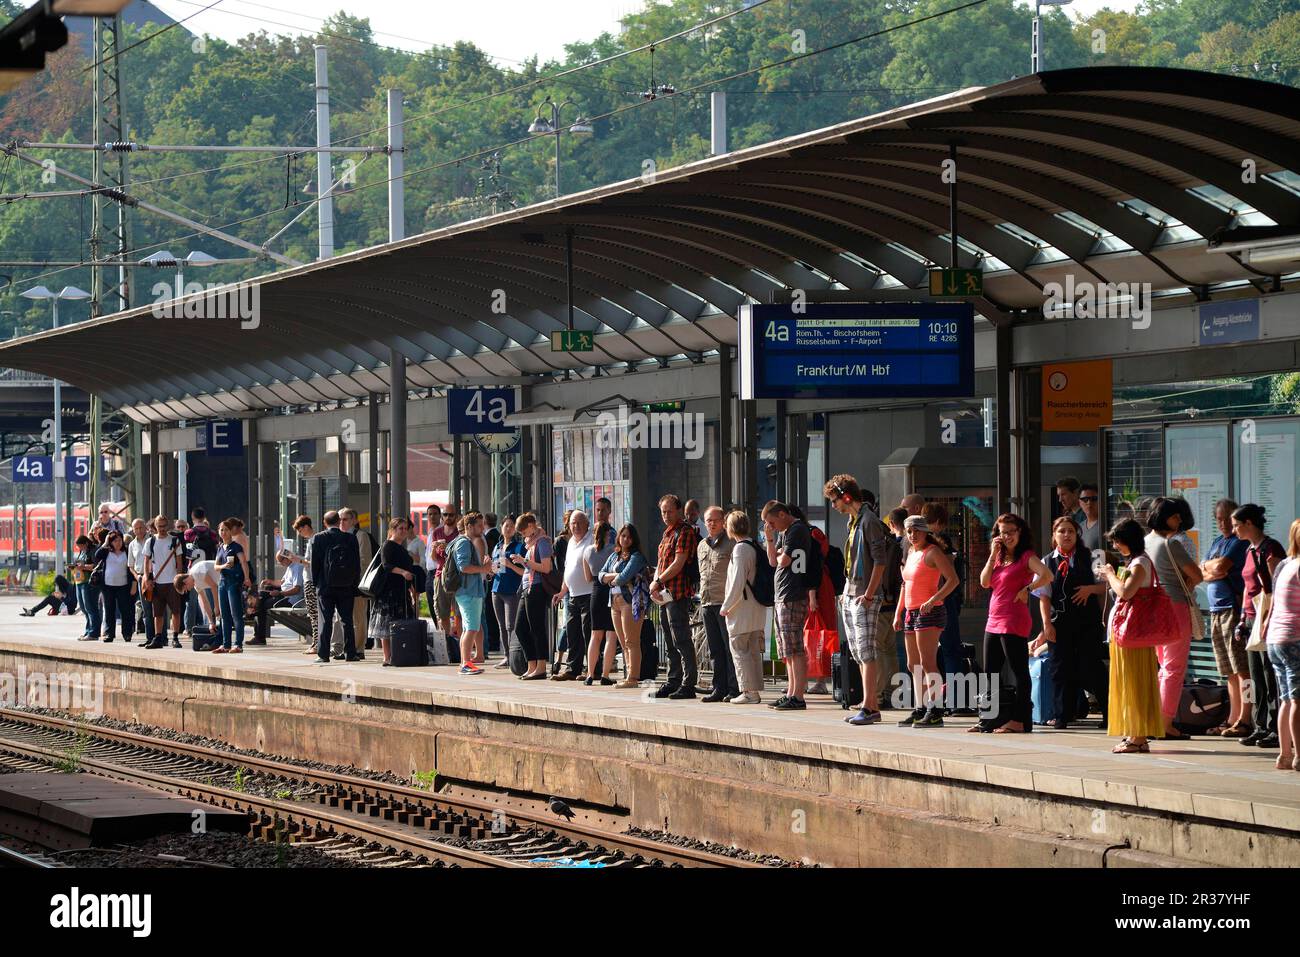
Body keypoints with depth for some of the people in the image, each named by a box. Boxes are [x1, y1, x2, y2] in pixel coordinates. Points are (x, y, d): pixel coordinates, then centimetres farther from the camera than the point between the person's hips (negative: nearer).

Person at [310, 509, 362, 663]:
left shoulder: (318, 538, -6)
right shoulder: (351, 538, -1)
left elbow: (315, 563, -3)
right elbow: (357, 564, 3)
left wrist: (316, 583, 7)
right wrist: (354, 584, 11)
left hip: (326, 587, -2)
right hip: (347, 587, 2)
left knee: (325, 621, 0)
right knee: (347, 621, 7)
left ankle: (323, 654, -3)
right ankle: (350, 653, 6)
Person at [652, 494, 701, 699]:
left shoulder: (684, 532, -10)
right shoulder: (668, 533, 20)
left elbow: (679, 563, -17)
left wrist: (658, 582, -12)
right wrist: (655, 584, 4)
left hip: (678, 594, -10)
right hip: (665, 595, 10)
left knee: (681, 640, -10)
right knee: (671, 643, 14)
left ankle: (688, 685, -10)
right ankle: (673, 682, 20)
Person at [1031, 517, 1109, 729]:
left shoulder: (1089, 558, 6)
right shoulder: (1047, 562, 7)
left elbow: (1105, 585, 8)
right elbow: (1044, 596, 3)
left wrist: (1090, 589, -12)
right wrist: (1047, 624, -6)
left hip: (1087, 620, -2)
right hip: (1060, 622, 2)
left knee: (1089, 667, -5)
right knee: (1061, 668, 2)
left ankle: (1110, 712, 5)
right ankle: (1063, 716, 9)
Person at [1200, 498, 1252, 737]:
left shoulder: (1240, 542, -5)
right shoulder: (1216, 542, 21)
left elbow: (1222, 566, -16)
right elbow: (1201, 574, 15)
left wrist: (1208, 566, 4)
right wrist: (1215, 572, -4)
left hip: (1234, 608, -9)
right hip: (1216, 610, 9)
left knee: (1242, 669, -10)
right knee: (1230, 672, 11)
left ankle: (1244, 721, -12)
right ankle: (1232, 719, 15)